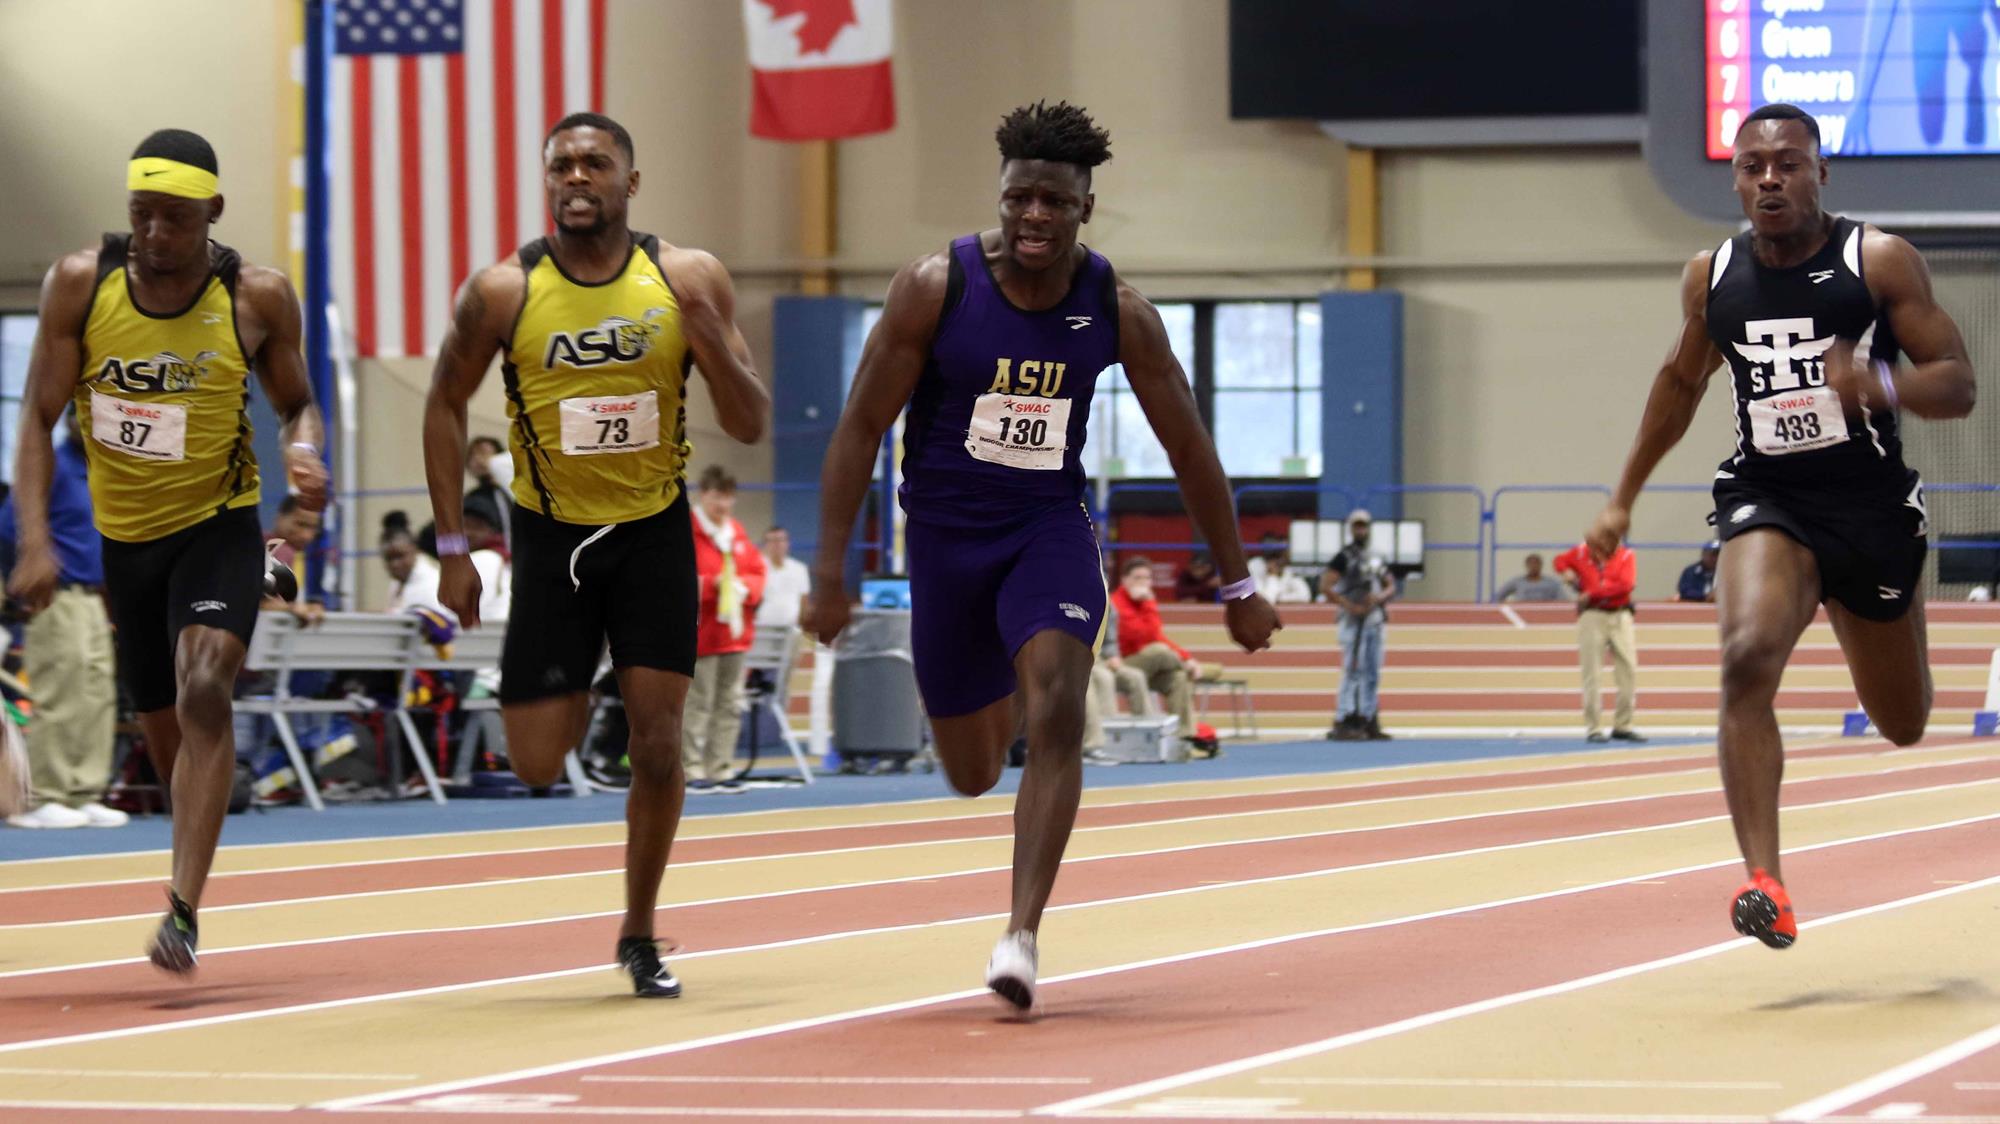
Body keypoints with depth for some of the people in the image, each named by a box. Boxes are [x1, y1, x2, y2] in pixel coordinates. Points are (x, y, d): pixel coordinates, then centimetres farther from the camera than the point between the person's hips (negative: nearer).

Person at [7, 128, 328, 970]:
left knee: (203, 692, -25)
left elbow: (294, 401, 6)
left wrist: (304, 451, -17)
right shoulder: (79, 284, -9)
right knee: (165, 735, 12)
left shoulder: (258, 298, -11)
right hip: (125, 537, 3)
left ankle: (183, 910, -29)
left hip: (219, 527, -3)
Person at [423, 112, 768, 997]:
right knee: (537, 763, -2)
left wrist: (710, 335, -25)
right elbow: (445, 405, 3)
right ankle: (569, 699, 36)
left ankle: (639, 938, 10)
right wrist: (452, 545, -1)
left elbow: (750, 425, -6)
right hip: (551, 532, 0)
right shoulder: (503, 292, -10)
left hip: (653, 529, 0)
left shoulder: (688, 279, -8)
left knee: (657, 738, -8)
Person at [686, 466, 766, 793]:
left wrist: (745, 587, -6)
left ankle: (721, 769, 11)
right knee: (697, 704, -9)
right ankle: (694, 770, -7)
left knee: (730, 705, 7)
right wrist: (712, 584, -21)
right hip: (700, 632, -7)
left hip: (735, 633, 7)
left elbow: (757, 573, 15)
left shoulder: (737, 533, 15)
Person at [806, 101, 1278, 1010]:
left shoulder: (1116, 312, -8)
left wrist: (1238, 586, 5)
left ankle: (1022, 935, -25)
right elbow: (862, 426, -7)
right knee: (971, 775, 11)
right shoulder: (936, 287, -13)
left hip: (1049, 529, 0)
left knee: (1057, 714, -26)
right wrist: (830, 570, -11)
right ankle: (1002, 697, 51)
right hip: (945, 536, 0)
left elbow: (1188, 447, 2)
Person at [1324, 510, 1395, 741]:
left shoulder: (1376, 559, 17)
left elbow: (1391, 587, 18)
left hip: (1375, 620, 8)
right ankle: (1343, 723, -14)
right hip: (1355, 622, -8)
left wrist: (1380, 597, -6)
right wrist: (1350, 607, -20)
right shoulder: (1345, 557, -6)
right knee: (1353, 672, -13)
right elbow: (1326, 586, -15)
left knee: (1372, 674, 10)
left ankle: (1369, 722, 15)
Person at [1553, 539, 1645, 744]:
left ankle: (1622, 726, 13)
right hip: (1591, 617, 0)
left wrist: (1591, 593, -18)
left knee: (1629, 671, 1)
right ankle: (1593, 728, 2)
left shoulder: (1625, 555, -4)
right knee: (1591, 673, -2)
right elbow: (1560, 560, 21)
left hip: (1620, 617, 0)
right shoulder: (1581, 552, 3)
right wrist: (1566, 572, -2)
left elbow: (1626, 584, -17)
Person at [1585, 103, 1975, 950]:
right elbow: (1681, 382, 20)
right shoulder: (1712, 278, 2)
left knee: (1903, 723, 15)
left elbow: (1958, 385, -8)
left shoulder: (1880, 262, -8)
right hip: (1764, 499, 1)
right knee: (1747, 658, -29)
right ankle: (1765, 885, -34)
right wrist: (1623, 499, 23)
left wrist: (1881, 383, -29)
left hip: (1871, 502, 0)